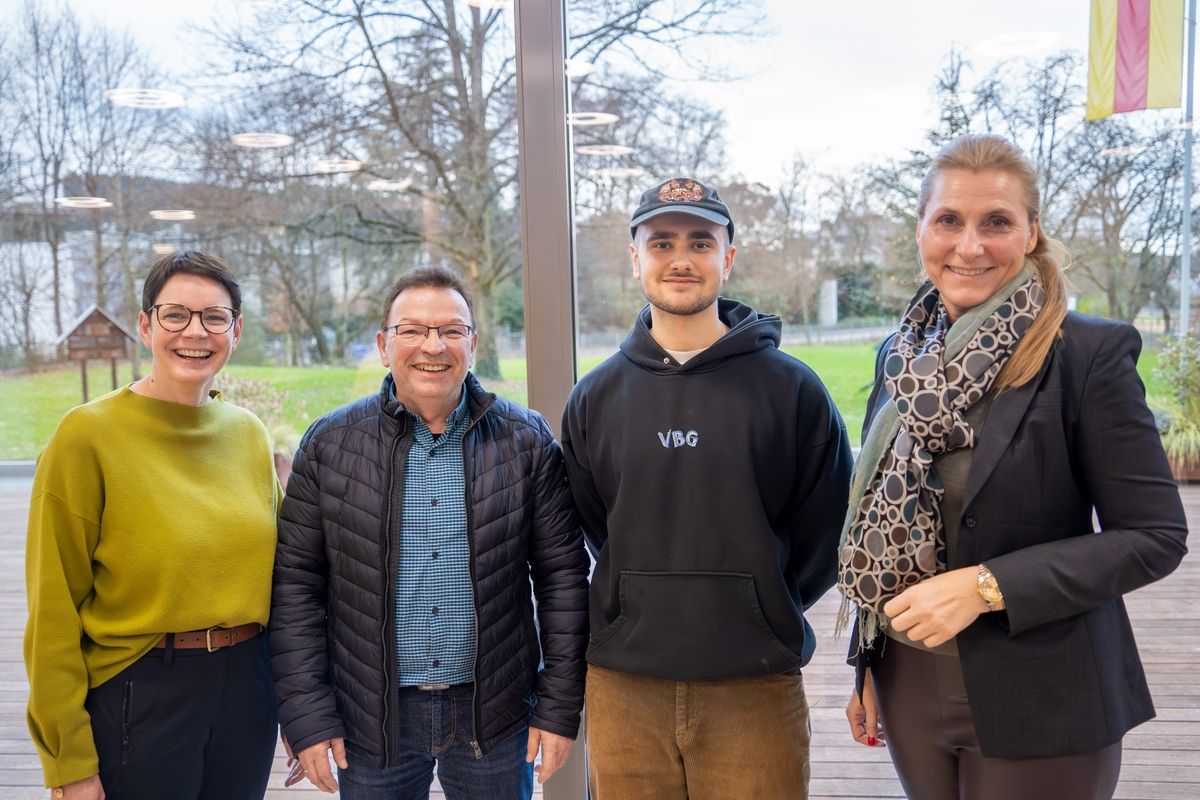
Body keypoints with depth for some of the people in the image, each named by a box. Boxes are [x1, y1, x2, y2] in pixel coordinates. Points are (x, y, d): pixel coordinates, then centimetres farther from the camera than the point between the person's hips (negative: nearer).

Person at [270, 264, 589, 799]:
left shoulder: (527, 441, -2)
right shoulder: (329, 444, -1)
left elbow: (562, 575, -1)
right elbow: (296, 585, -1)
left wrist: (561, 705, -3)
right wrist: (306, 718, -5)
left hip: (495, 711, 0)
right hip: (372, 716, 0)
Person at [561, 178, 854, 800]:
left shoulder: (792, 388, -2)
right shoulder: (595, 398, 5)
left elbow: (824, 533, 4)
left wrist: (767, 611, 4)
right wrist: (644, 608, 6)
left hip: (754, 687, -2)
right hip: (623, 687, 2)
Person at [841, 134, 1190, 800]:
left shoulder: (1090, 353, -12)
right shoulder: (902, 357, 4)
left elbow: (1156, 536, -13)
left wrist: (985, 587, -21)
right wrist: (868, 664, 13)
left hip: (1039, 707, -4)